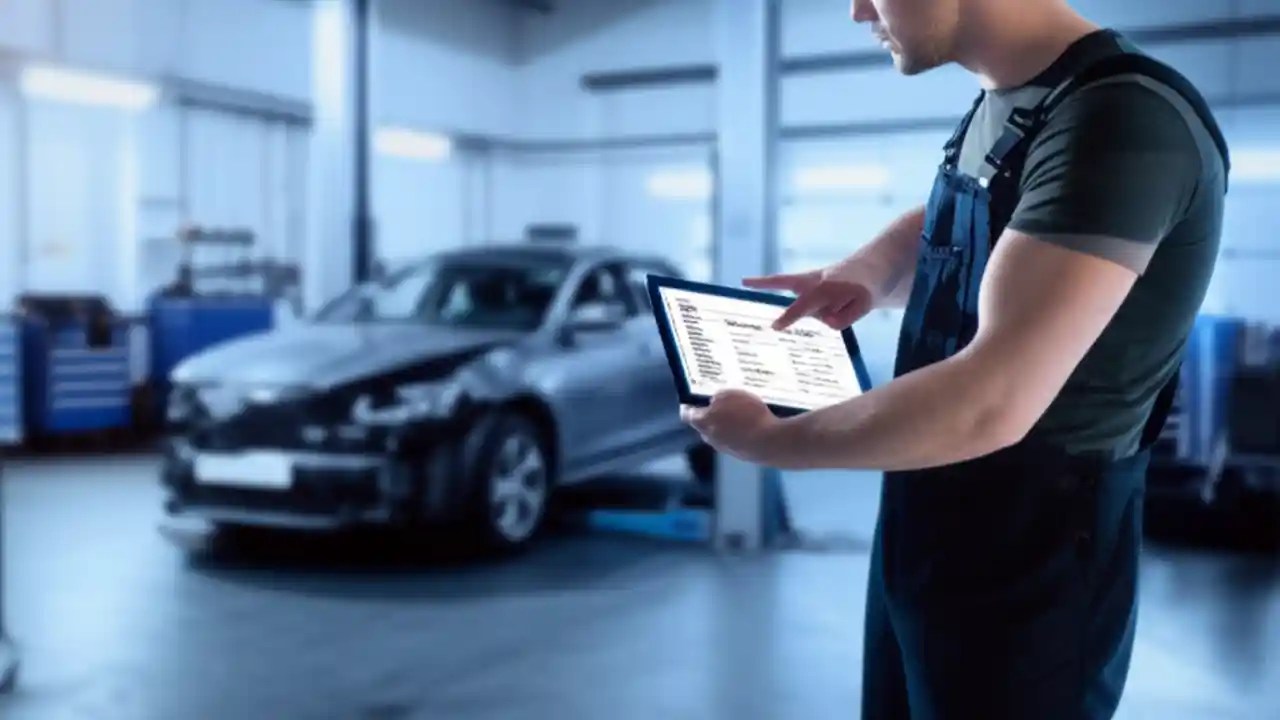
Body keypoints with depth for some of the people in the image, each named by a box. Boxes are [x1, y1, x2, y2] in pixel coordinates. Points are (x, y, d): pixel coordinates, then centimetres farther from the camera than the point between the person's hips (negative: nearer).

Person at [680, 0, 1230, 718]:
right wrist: (865, 274, 1)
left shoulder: (1123, 119, -25)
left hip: (1029, 576, -8)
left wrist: (767, 440, -20)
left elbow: (992, 404, -33)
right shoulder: (999, 106, 4)